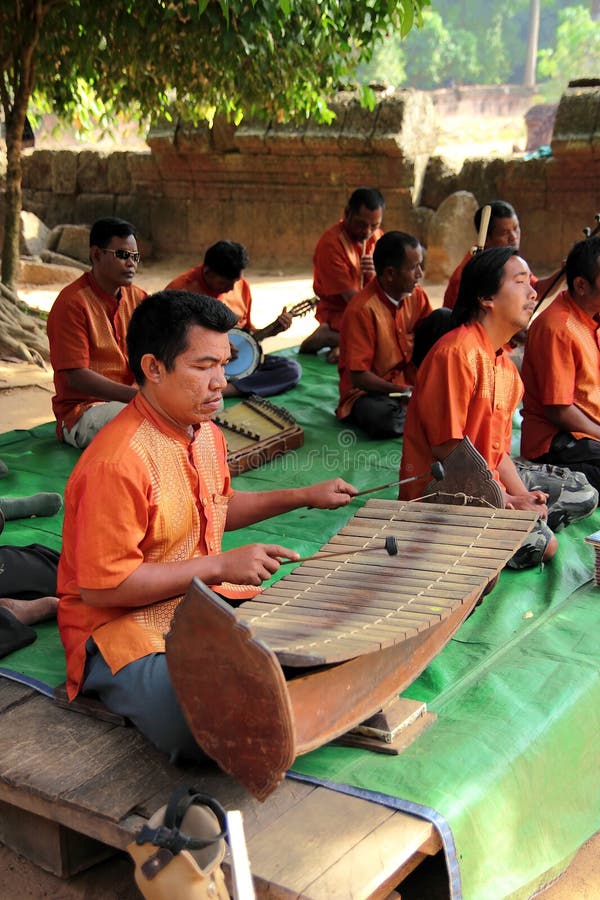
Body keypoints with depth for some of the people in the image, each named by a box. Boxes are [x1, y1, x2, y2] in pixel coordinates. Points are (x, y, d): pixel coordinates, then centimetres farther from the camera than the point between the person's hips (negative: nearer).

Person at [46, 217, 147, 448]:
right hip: (81, 411, -7)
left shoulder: (138, 298, 10)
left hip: (128, 400, 7)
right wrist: (138, 395, -26)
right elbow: (76, 377, -18)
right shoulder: (71, 303, -12)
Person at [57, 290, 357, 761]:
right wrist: (221, 566, -22)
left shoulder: (207, 434, 6)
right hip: (122, 624, -8)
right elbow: (101, 586, -24)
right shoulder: (118, 462, -25)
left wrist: (304, 496, 16)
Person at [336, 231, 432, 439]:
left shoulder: (416, 295, 1)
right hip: (368, 392, -6)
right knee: (384, 420, -38)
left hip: (410, 381, 6)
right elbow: (359, 377, -20)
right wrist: (404, 392, -29)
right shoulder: (362, 309, -19)